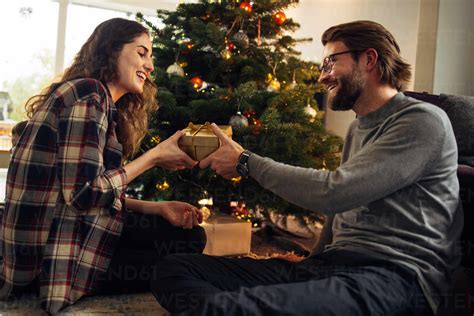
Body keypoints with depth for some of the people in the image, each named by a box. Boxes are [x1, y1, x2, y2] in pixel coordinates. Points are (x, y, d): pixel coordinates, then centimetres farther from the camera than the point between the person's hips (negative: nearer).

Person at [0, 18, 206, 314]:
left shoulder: (104, 102, 15)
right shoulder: (88, 92, -16)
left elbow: (105, 195, 11)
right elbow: (83, 193, -24)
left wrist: (159, 207, 0)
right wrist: (155, 156, -16)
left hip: (77, 227, 9)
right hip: (50, 253, -9)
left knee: (192, 236, 7)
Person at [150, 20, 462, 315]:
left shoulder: (423, 120, -5)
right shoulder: (358, 128, 24)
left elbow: (334, 192, -16)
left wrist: (246, 161, -6)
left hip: (393, 276, -9)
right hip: (329, 264, 9)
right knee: (173, 269, -8)